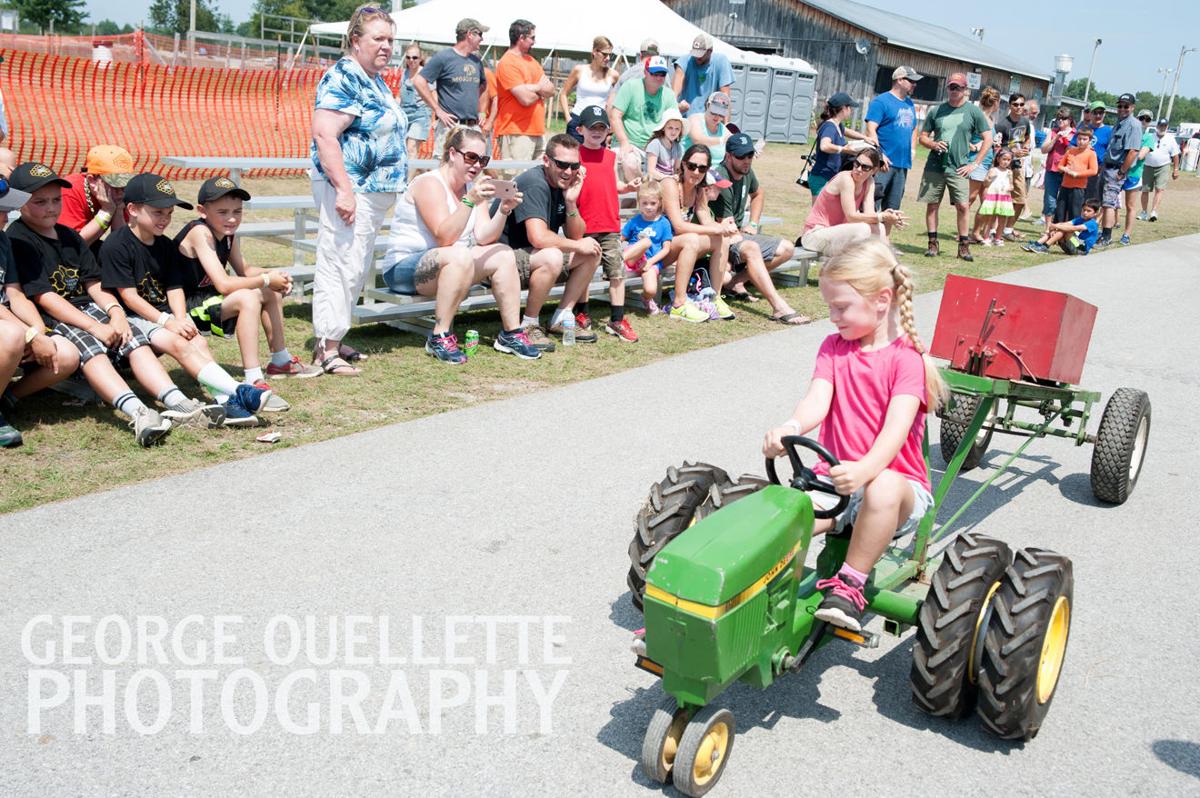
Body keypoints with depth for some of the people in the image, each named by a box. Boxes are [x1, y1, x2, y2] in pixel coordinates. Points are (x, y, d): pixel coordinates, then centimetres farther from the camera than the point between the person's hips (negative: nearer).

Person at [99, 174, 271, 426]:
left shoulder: (165, 246, 12)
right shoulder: (115, 247, -10)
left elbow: (174, 288, 8)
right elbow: (129, 296, -13)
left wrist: (181, 318, -12)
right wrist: (167, 322, -20)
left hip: (163, 315, 7)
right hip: (132, 318, -7)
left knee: (198, 341, -22)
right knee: (179, 344, -28)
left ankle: (224, 400, -40)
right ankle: (239, 392, -44)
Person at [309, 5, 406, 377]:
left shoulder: (376, 81, 17)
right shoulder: (343, 78, -13)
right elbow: (324, 134, -23)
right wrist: (344, 189, -27)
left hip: (374, 192, 10)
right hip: (350, 189, -10)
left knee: (355, 269, 14)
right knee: (339, 266, -8)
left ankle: (333, 339, 22)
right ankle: (326, 348, -2)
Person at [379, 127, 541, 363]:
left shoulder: (474, 186, 8)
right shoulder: (430, 183, -15)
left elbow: (484, 237, -4)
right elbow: (444, 238, -27)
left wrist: (503, 210, -20)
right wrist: (469, 201, -35)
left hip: (449, 264, 8)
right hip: (403, 268, -8)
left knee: (504, 255, -9)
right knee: (460, 256, -36)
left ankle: (511, 333, -6)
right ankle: (440, 338, -28)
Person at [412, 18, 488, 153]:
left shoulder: (476, 61, 17)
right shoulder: (443, 57, -4)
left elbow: (483, 86, 32)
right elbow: (419, 82, -8)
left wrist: (482, 112, 18)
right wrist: (438, 110, -11)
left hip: (474, 127, 7)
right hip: (450, 126, -6)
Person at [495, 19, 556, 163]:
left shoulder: (531, 61, 18)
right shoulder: (508, 63, -9)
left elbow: (551, 91, 10)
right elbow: (526, 99, -18)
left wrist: (533, 88, -10)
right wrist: (541, 90, 3)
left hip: (537, 131, 9)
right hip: (516, 133, -8)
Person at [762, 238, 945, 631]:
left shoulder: (906, 357, -8)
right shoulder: (833, 347, 9)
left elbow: (897, 426, -22)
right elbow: (818, 399, -8)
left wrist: (864, 469, -43)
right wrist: (790, 429, -32)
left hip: (893, 478, -4)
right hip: (833, 479, 4)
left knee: (883, 489, -40)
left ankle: (850, 584, -24)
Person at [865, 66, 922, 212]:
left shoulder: (910, 104, 18)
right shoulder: (881, 101, -5)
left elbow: (913, 128, 30)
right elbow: (871, 129, -14)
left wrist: (912, 149, 15)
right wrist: (879, 155, -22)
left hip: (903, 163, 7)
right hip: (884, 162, -7)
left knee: (892, 208, 11)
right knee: (873, 203, -11)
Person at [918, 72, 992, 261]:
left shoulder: (973, 112, 3)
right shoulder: (937, 111, 8)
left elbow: (987, 139, 2)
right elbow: (923, 137, 13)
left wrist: (974, 164, -4)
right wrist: (933, 144, -10)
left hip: (958, 168, -2)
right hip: (934, 166, 2)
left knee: (962, 206, -8)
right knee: (932, 205, 4)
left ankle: (963, 246, 2)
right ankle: (933, 244, 14)